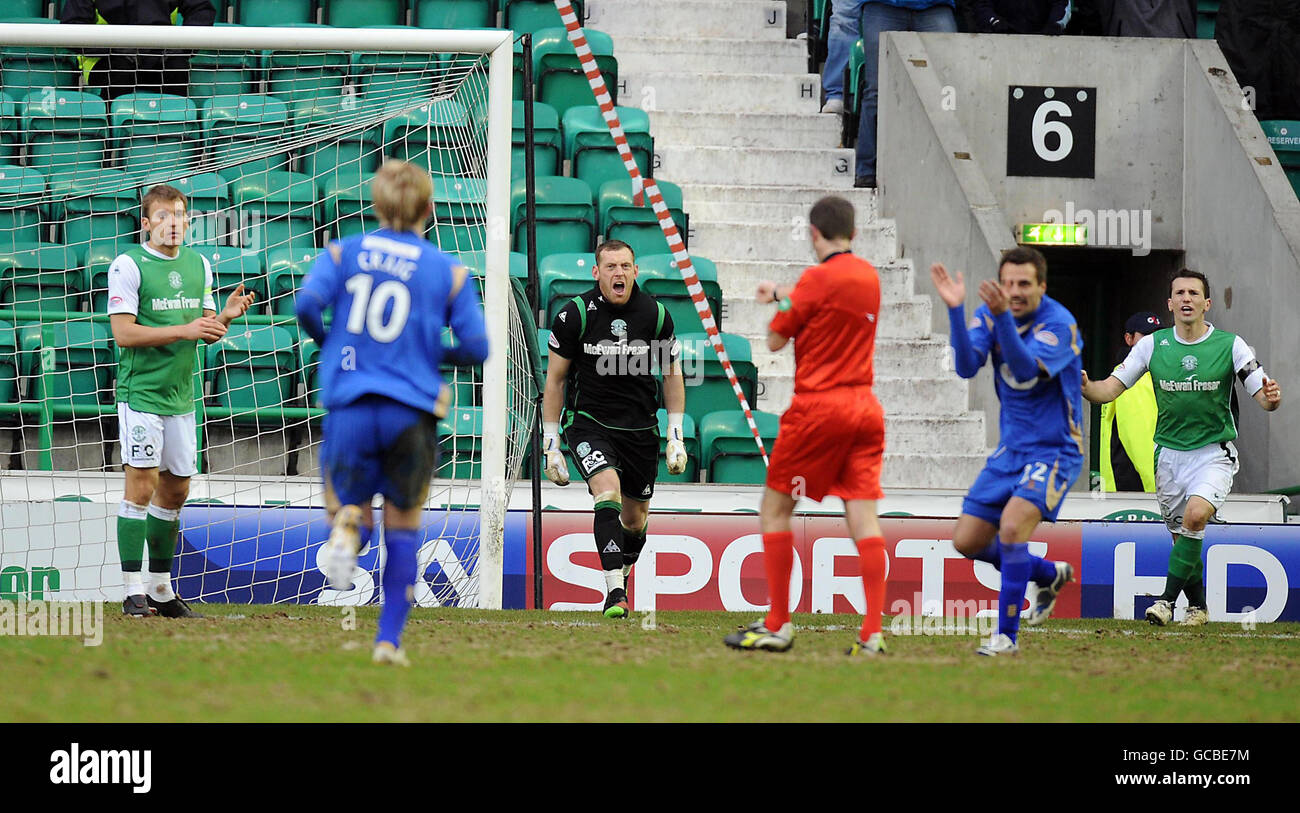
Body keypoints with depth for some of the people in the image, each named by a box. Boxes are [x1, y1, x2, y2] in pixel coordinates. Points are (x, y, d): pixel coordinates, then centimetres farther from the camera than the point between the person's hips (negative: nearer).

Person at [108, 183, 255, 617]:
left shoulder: (199, 265, 12)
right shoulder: (128, 265, -8)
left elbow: (206, 333, 17)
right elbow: (123, 333, -14)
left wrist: (227, 315, -5)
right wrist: (184, 330, -19)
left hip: (181, 396, 7)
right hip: (140, 392, -7)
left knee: (175, 489, 10)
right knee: (141, 485, -10)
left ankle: (161, 588, 19)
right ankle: (133, 590, -7)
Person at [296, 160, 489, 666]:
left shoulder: (342, 253, 6)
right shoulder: (450, 272, 4)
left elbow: (306, 304, -10)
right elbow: (476, 348, 0)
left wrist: (323, 340, 12)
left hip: (351, 409, 0)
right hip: (412, 411, 0)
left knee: (346, 506, 16)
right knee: (404, 525, 15)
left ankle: (350, 525, -23)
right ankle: (389, 639, 8)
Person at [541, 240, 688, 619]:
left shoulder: (655, 314, -4)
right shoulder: (575, 314, -10)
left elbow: (672, 374, 8)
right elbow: (555, 378, -1)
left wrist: (676, 437, 4)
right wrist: (551, 445, -3)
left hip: (640, 429, 3)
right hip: (588, 423, -3)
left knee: (635, 520, 10)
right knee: (609, 490, -27)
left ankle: (621, 572, 42)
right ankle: (615, 593, -29)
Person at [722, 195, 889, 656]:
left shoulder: (818, 278, -10)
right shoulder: (869, 277, 10)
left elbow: (776, 340, -2)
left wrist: (777, 303, 15)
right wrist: (783, 296, 30)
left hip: (819, 406, -6)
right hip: (864, 407, 6)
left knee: (775, 509, 6)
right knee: (863, 517, -1)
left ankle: (777, 626, 5)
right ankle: (872, 633, -11)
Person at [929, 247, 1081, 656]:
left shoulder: (1060, 324, -19)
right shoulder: (989, 314, -2)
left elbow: (1026, 369, -34)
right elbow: (967, 366, -17)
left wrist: (1003, 317, -47)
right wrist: (956, 310, -30)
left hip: (1054, 450, -7)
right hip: (1011, 449, 7)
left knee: (1012, 526, -27)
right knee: (967, 542, 6)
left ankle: (1007, 635, -15)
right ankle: (1050, 575, 32)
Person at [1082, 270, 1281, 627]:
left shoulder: (1231, 345, -6)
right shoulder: (1153, 345, 0)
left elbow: (1263, 396, -4)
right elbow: (1111, 388, -1)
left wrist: (1270, 398, -29)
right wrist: (1087, 388, -23)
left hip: (1214, 453, -3)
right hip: (1170, 453, 3)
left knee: (1196, 514, -27)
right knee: (1181, 534, 7)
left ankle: (1167, 598, -22)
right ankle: (1197, 607, 27)